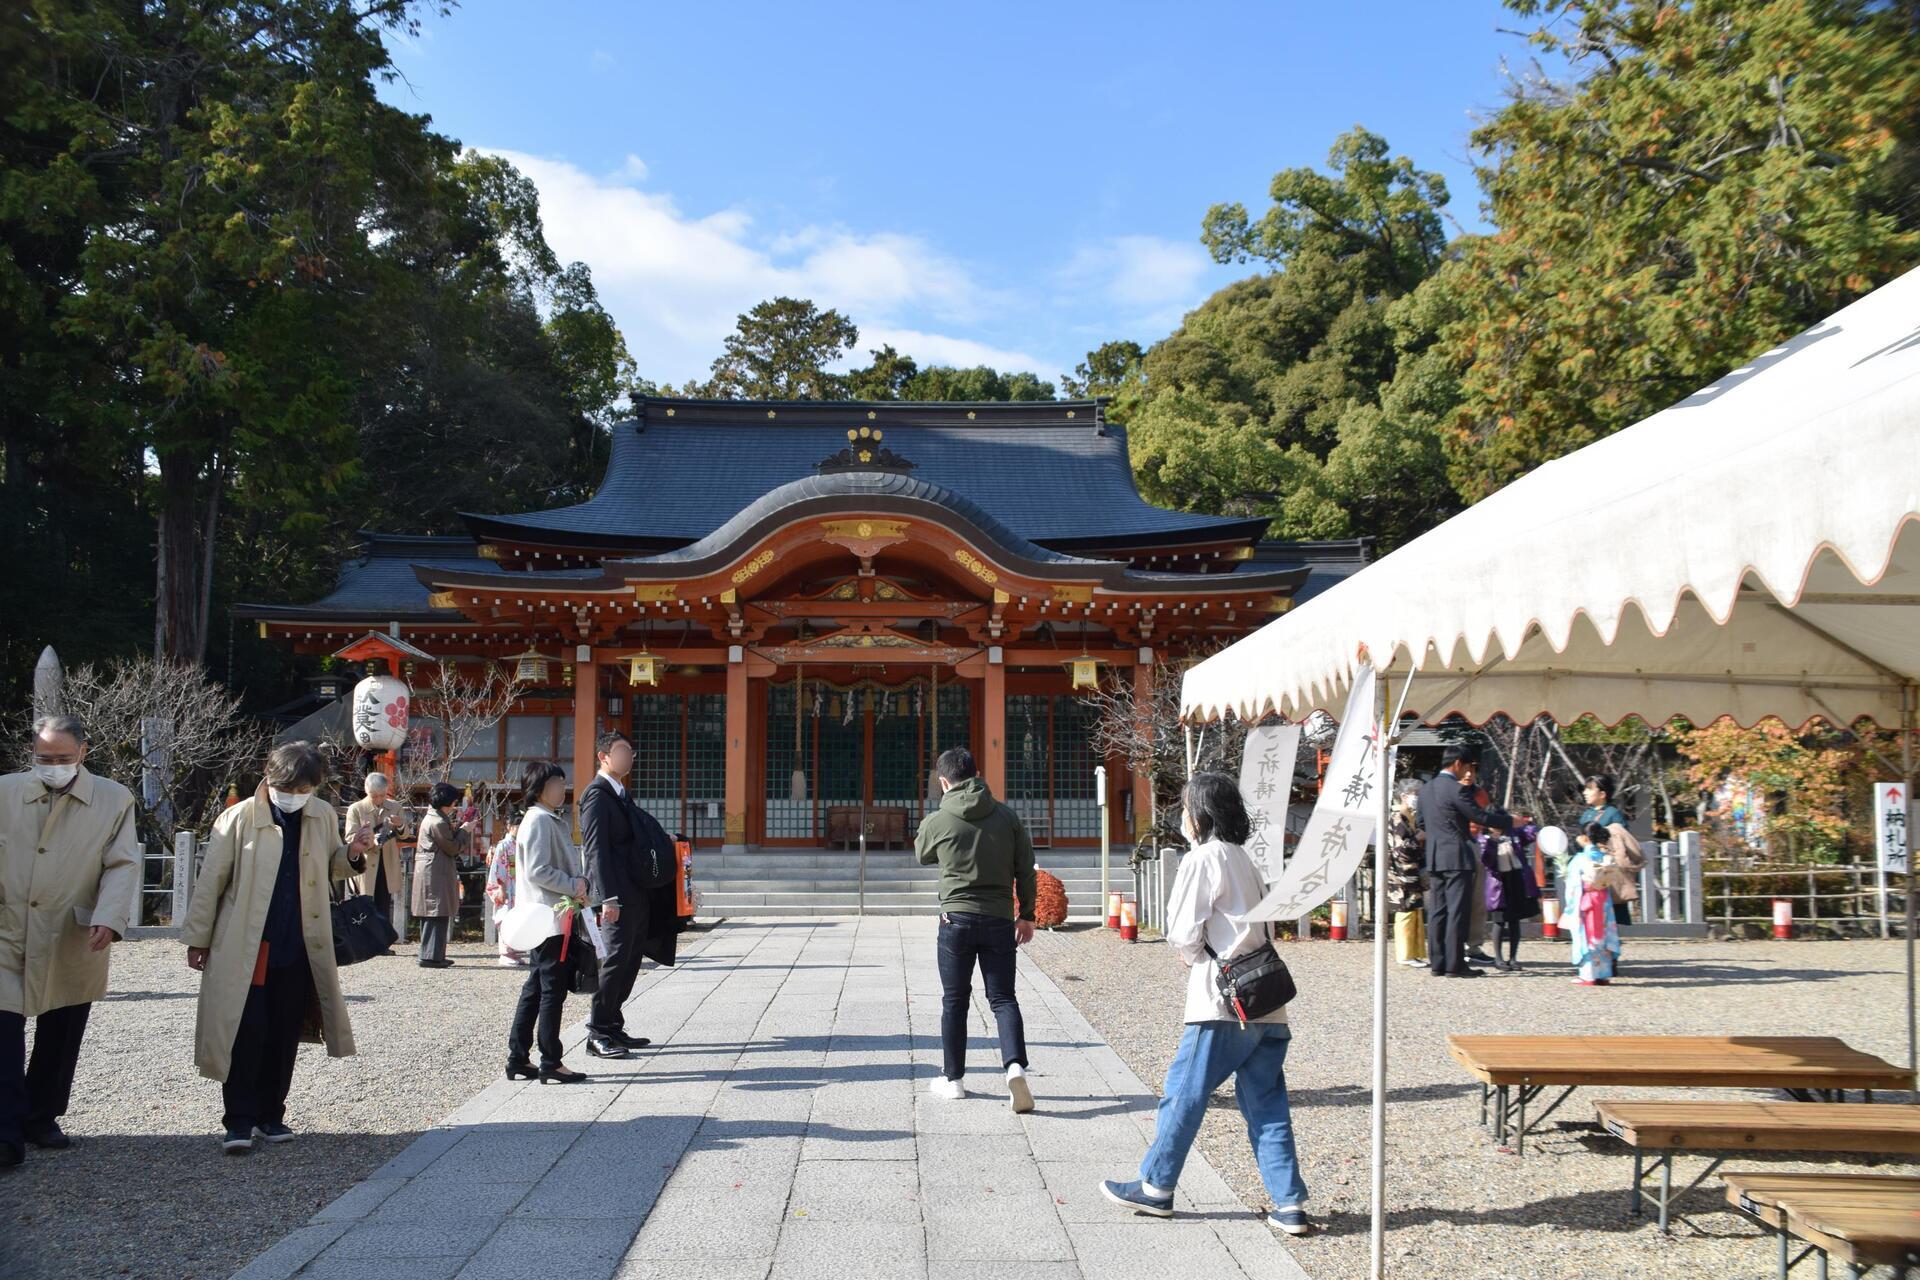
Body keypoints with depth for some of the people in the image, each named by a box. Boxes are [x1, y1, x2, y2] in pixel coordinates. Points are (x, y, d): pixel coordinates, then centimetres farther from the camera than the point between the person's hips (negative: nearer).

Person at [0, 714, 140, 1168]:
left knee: (59, 1041, 12)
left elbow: (123, 865, -3)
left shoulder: (114, 799, 0)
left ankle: (42, 1119, 29)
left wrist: (108, 919, -17)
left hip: (73, 945, 1)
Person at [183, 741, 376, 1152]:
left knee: (285, 1035, 10)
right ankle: (239, 1121, 5)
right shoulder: (240, 819, -7)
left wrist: (353, 854, -4)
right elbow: (211, 881, -2)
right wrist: (197, 939, 1)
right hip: (244, 948, -4)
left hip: (299, 948, 4)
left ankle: (270, 1114, 24)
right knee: (246, 1032, -5)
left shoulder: (323, 817, 5)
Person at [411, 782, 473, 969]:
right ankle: (431, 956, -7)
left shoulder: (433, 817, 16)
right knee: (437, 915, -8)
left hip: (431, 872, 11)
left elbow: (449, 841, 19)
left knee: (431, 916, 13)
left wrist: (461, 831, 13)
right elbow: (453, 848, -13)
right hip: (436, 874, -11)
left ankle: (431, 955, 18)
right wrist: (464, 831, -3)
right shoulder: (438, 822, -18)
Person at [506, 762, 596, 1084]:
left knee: (535, 990, 12)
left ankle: (518, 1060, 17)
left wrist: (581, 889, 8)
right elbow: (537, 871, -21)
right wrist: (574, 886, -16)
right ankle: (551, 1064, 2)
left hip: (561, 917, 10)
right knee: (552, 991, -4)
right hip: (549, 920, -10)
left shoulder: (553, 821, 18)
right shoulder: (539, 820, -13)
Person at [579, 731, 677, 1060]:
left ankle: (613, 1027, 19)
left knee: (630, 960, 11)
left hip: (639, 893, 9)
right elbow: (596, 849, -16)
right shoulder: (597, 795, -9)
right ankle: (597, 1033, -1)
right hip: (619, 895, -9)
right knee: (615, 959, -7)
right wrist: (608, 897, -22)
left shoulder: (622, 795, 20)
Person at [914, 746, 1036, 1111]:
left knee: (954, 1001, 11)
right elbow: (1025, 868, 3)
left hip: (956, 920, -1)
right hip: (1000, 920, 2)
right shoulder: (1008, 816, 1)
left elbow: (922, 856, 15)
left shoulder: (936, 822, -6)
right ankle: (1015, 1065, -15)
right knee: (1003, 998, 7)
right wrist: (1027, 915, 12)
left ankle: (952, 1078, 20)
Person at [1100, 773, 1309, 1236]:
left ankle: (1156, 1188, 15)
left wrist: (1190, 957, 9)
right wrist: (1198, 954, 9)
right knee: (1266, 1106, 8)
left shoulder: (1203, 858, -9)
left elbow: (1183, 933, -12)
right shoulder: (1242, 858, 18)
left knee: (1184, 1093, 4)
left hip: (1224, 1005, -8)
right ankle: (1290, 1204, 6)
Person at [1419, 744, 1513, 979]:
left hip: (1434, 859, 8)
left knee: (1437, 911, 8)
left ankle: (1437, 963, 9)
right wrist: (1510, 822, 1)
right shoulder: (1456, 789, -12)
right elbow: (1481, 816, -12)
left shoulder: (1426, 789, 13)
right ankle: (1454, 965, -5)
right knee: (1457, 911, -4)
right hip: (1457, 858, -8)